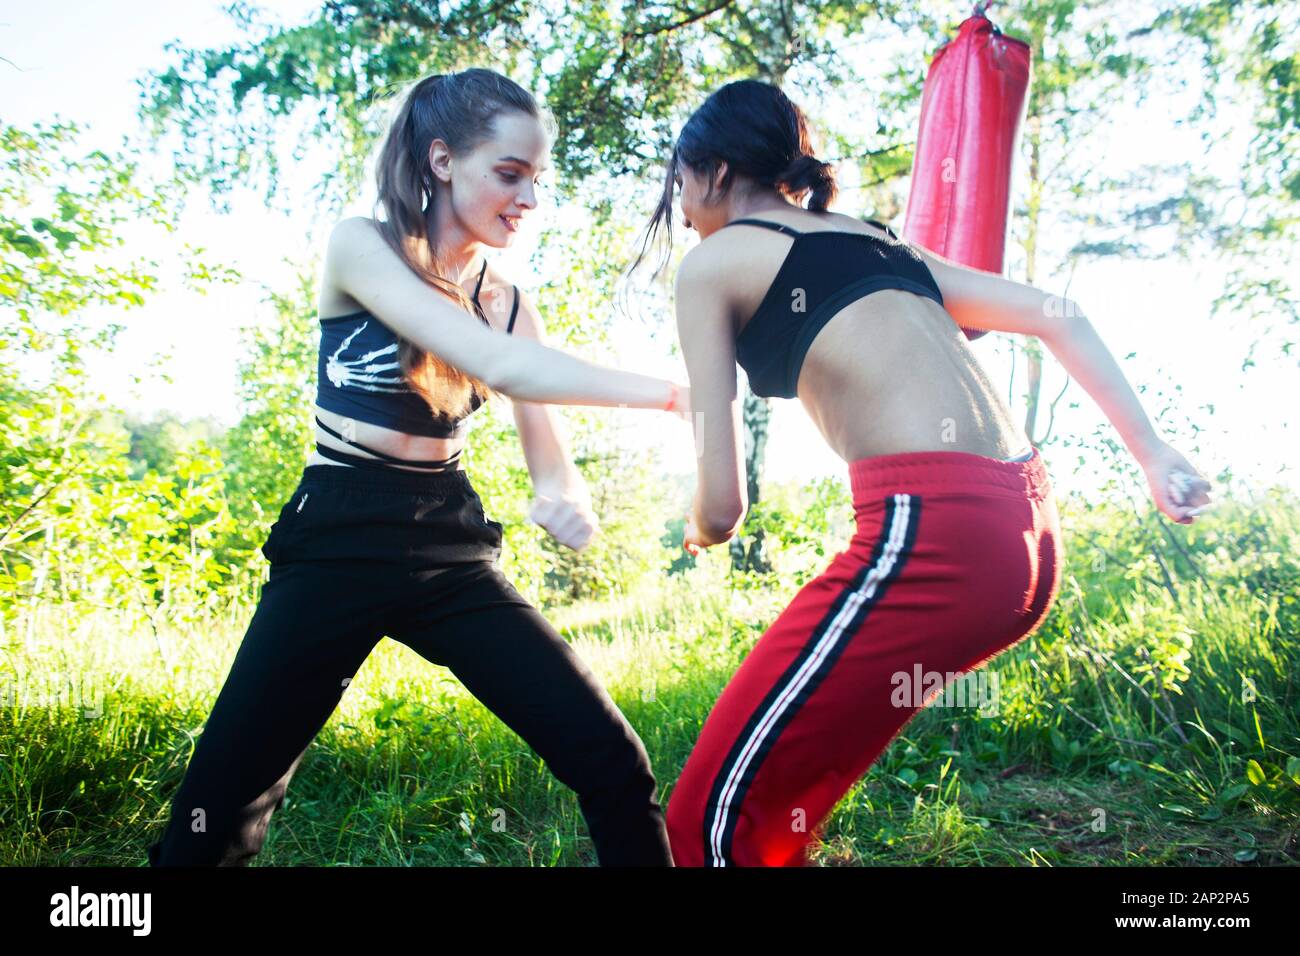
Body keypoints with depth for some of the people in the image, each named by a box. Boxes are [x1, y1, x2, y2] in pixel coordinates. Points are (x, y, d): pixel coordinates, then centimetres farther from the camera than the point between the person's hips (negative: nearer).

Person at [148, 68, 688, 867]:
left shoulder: (510, 303, 8)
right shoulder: (359, 247, -7)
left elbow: (550, 460, 1)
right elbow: (501, 367, -22)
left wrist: (567, 502, -23)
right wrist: (672, 393, -23)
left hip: (451, 554, 4)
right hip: (337, 548, -3)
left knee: (616, 770, -6)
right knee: (219, 810, -1)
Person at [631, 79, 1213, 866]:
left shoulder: (712, 263, 5)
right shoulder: (874, 240, 25)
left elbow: (721, 507, 1)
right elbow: (1057, 316, 21)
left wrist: (700, 529, 23)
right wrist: (1154, 454, 23)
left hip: (931, 528, -9)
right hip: (1031, 533, 9)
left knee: (717, 815, 1)